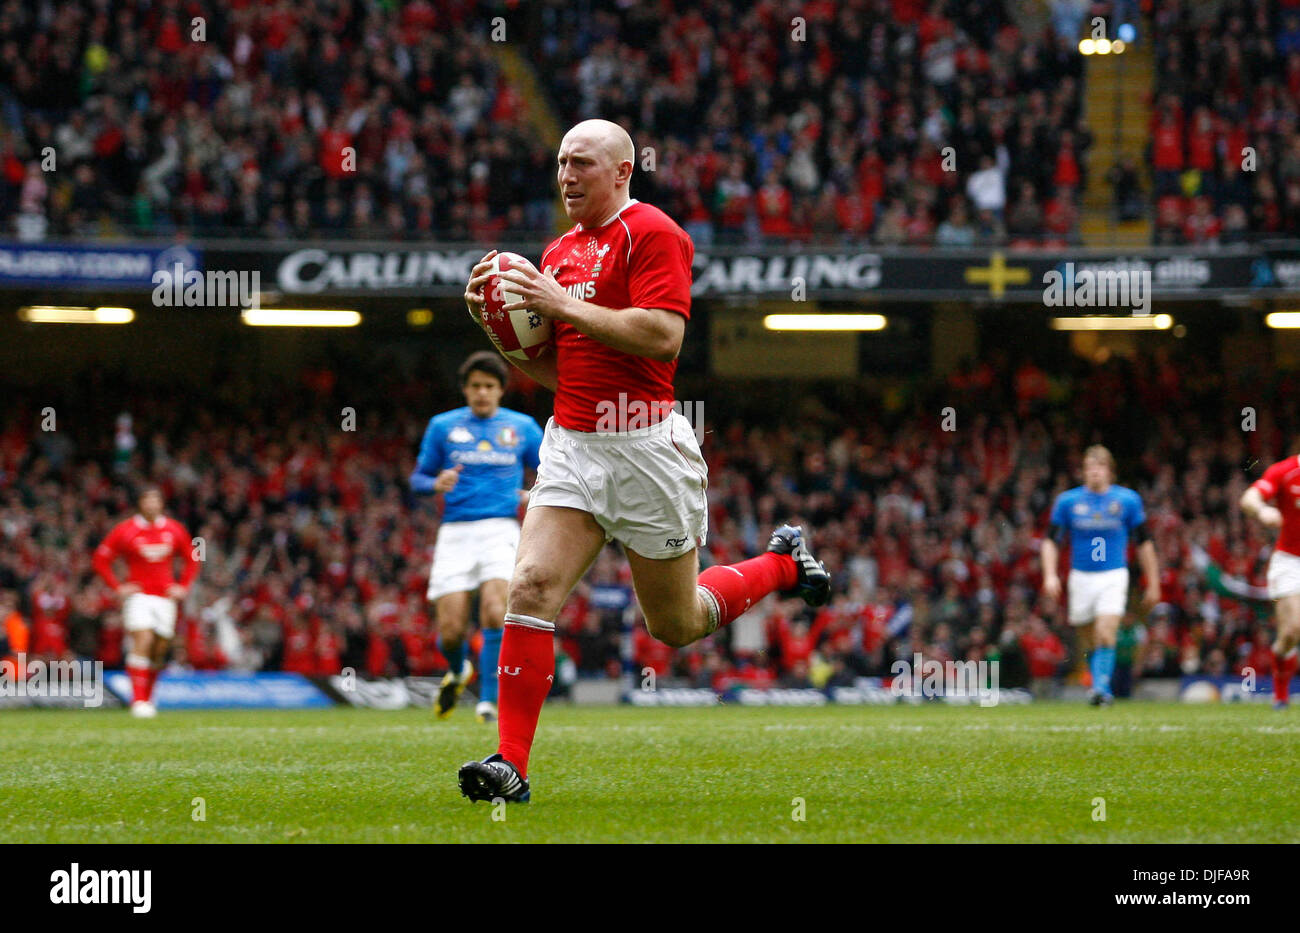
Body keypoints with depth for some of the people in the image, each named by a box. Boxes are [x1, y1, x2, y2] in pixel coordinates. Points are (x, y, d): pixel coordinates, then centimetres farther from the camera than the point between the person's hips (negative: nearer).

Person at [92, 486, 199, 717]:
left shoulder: (175, 530, 6)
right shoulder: (125, 530, -3)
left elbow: (192, 559, 19)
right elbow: (100, 559, 4)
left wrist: (183, 587, 7)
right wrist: (118, 587, -4)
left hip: (165, 597, 3)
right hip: (138, 596, -3)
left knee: (159, 651, 4)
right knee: (142, 641, -20)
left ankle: (148, 698, 20)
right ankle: (138, 700, -21)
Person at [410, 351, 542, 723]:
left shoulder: (522, 427, 11)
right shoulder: (443, 426, 10)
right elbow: (417, 479, 12)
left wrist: (535, 497, -4)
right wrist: (437, 484, -11)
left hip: (501, 528, -1)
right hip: (455, 533, 1)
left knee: (495, 613, -23)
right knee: (450, 631, -7)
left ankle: (489, 701, -15)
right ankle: (458, 671, 28)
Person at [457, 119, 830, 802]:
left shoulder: (652, 233, -9)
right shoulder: (558, 253, 15)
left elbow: (663, 334, -22)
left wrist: (564, 306, -20)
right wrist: (499, 322, 4)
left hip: (644, 446, -6)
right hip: (571, 444, 6)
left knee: (676, 625, 9)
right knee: (530, 588, -14)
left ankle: (784, 561, 37)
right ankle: (511, 764, -14)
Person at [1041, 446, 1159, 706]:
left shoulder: (1128, 500, 0)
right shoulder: (1068, 501, 0)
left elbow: (1144, 542, 8)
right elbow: (1051, 540, 5)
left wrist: (1153, 583, 8)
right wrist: (1050, 575, -9)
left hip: (1114, 576, -2)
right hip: (1081, 577, 2)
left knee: (1105, 635, -20)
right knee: (1090, 640, 7)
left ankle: (1101, 687, -20)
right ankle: (1103, 690, 25)